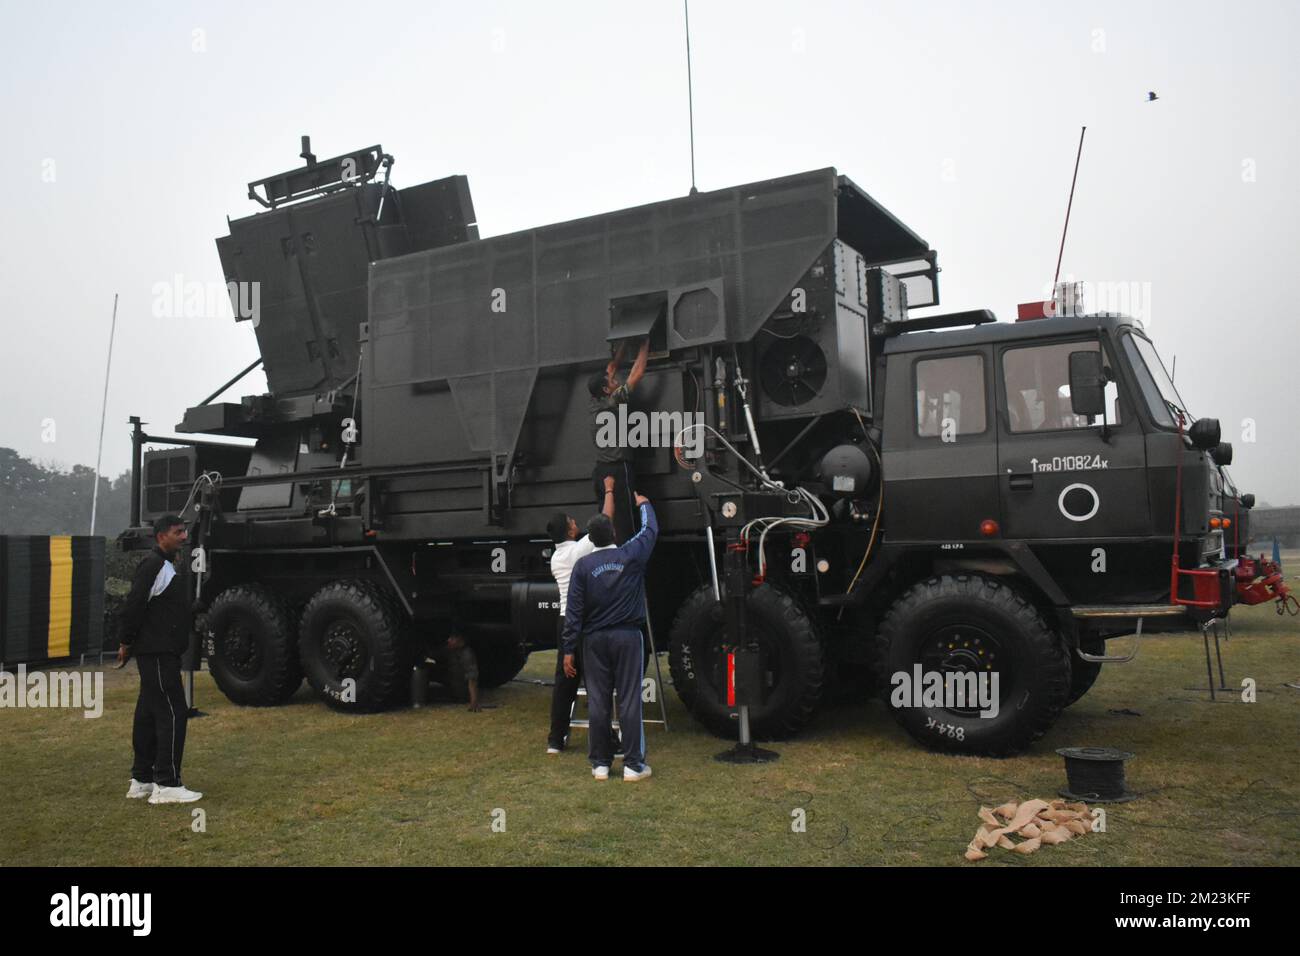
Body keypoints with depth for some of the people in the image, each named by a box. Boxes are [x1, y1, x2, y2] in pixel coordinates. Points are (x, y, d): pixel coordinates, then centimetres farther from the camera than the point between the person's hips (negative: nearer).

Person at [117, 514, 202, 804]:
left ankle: (142, 780, 22)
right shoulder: (153, 566, -15)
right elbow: (133, 606, -20)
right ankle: (166, 784, -7)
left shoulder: (166, 565, 18)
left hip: (163, 653, 11)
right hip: (157, 654, -11)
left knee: (149, 715, 14)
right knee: (172, 713, -10)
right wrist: (127, 643, -13)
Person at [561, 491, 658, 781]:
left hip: (594, 639, 1)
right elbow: (650, 529, 17)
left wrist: (569, 650, 2)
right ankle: (633, 764, 3)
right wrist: (644, 504, 36)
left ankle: (600, 764, 13)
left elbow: (573, 611, -2)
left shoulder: (583, 565, -1)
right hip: (627, 636, -1)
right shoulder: (631, 556, -2)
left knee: (597, 702, 6)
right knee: (629, 700, 1)